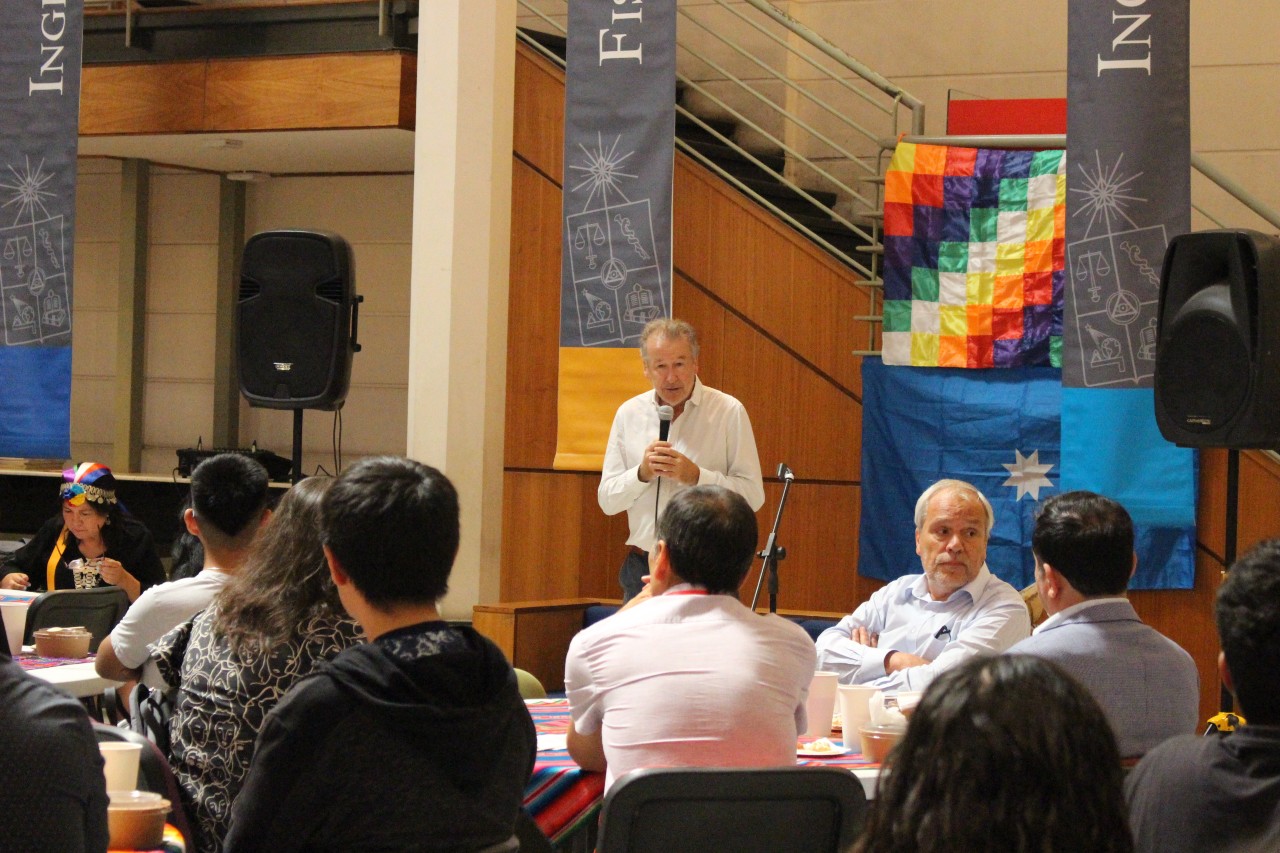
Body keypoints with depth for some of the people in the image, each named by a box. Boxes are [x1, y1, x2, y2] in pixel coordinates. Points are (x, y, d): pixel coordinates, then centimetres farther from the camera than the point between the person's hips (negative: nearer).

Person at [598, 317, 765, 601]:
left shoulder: (728, 411, -2)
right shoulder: (629, 413, 8)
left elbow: (753, 495, -7)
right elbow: (607, 500, 8)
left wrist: (696, 476, -18)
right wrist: (642, 473, -10)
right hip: (643, 567, 3)